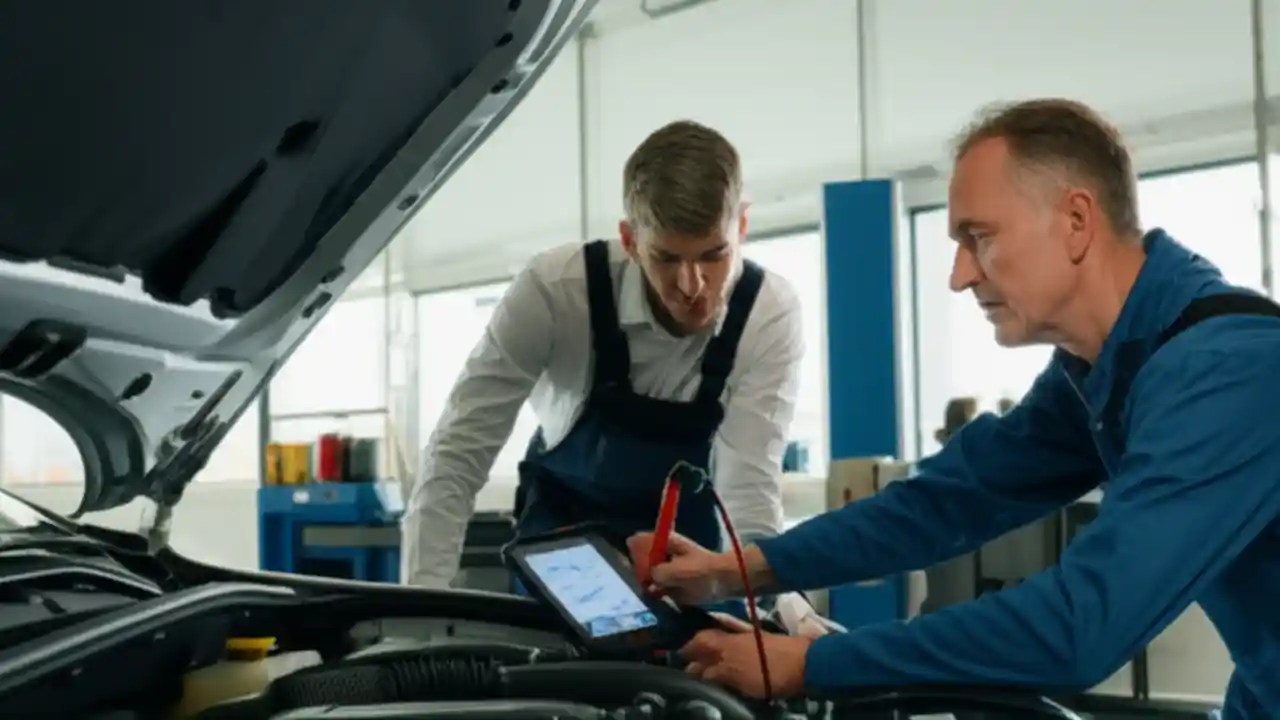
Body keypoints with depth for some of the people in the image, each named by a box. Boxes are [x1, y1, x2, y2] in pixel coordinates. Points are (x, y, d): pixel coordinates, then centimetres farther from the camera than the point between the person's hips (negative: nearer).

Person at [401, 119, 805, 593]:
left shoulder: (771, 313, -27)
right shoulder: (555, 287, -31)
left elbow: (752, 483, -31)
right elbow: (459, 450, -27)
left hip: (686, 528, 1)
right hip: (563, 518, 0)